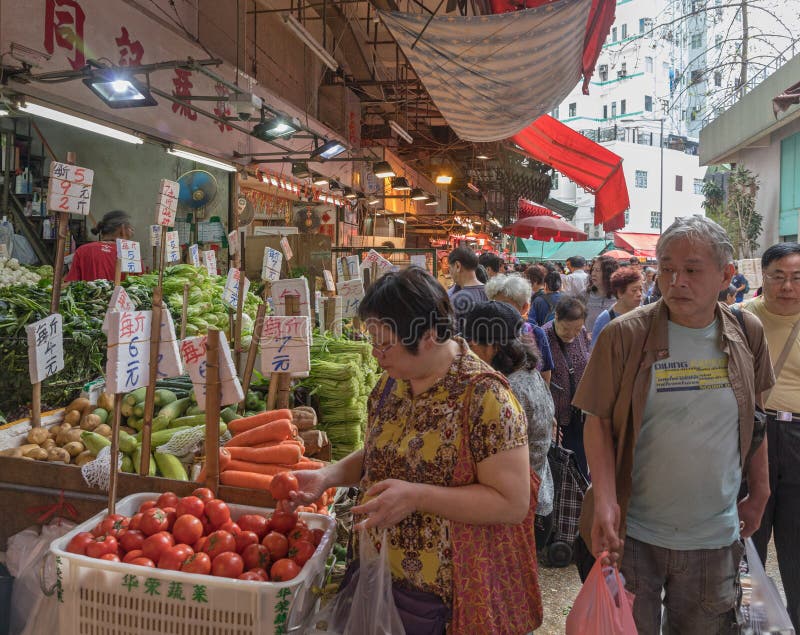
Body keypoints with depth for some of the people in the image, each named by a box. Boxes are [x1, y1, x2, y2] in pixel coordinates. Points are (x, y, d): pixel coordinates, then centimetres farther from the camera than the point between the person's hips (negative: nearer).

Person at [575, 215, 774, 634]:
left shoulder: (747, 334, -3)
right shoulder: (624, 336, -13)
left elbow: (753, 419, 10)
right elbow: (599, 421, -8)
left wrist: (759, 492, 13)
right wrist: (605, 502, -18)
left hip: (716, 538, 3)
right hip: (631, 535, -2)